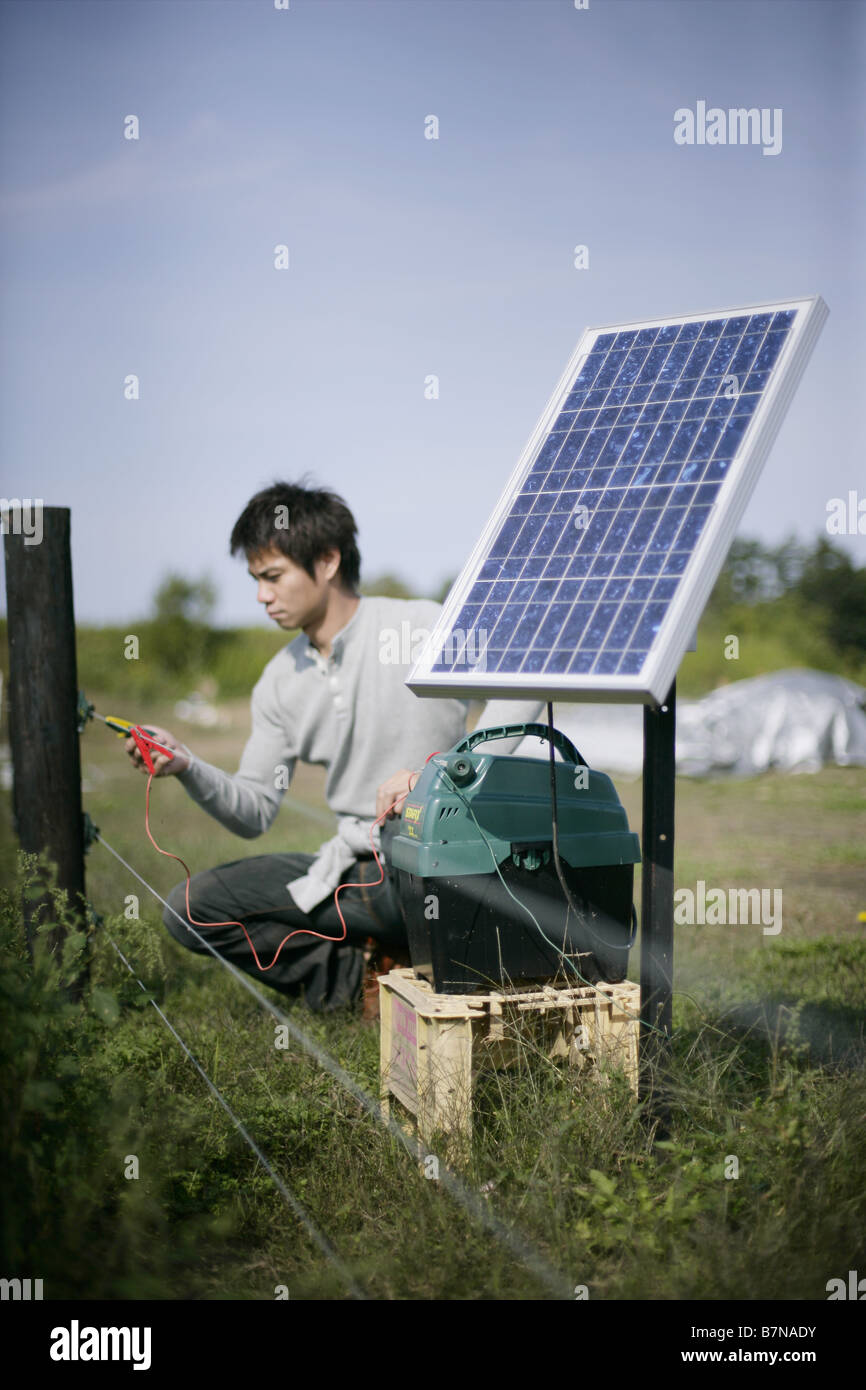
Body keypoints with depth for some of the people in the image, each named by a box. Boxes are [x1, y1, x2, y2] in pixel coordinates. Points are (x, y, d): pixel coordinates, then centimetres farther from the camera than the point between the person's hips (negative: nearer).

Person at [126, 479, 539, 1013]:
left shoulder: (416, 627, -9)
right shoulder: (280, 682, 10)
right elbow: (255, 812, 10)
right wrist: (188, 766, -8)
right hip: (354, 865, 6)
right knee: (190, 908, -6)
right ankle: (365, 975, -7)